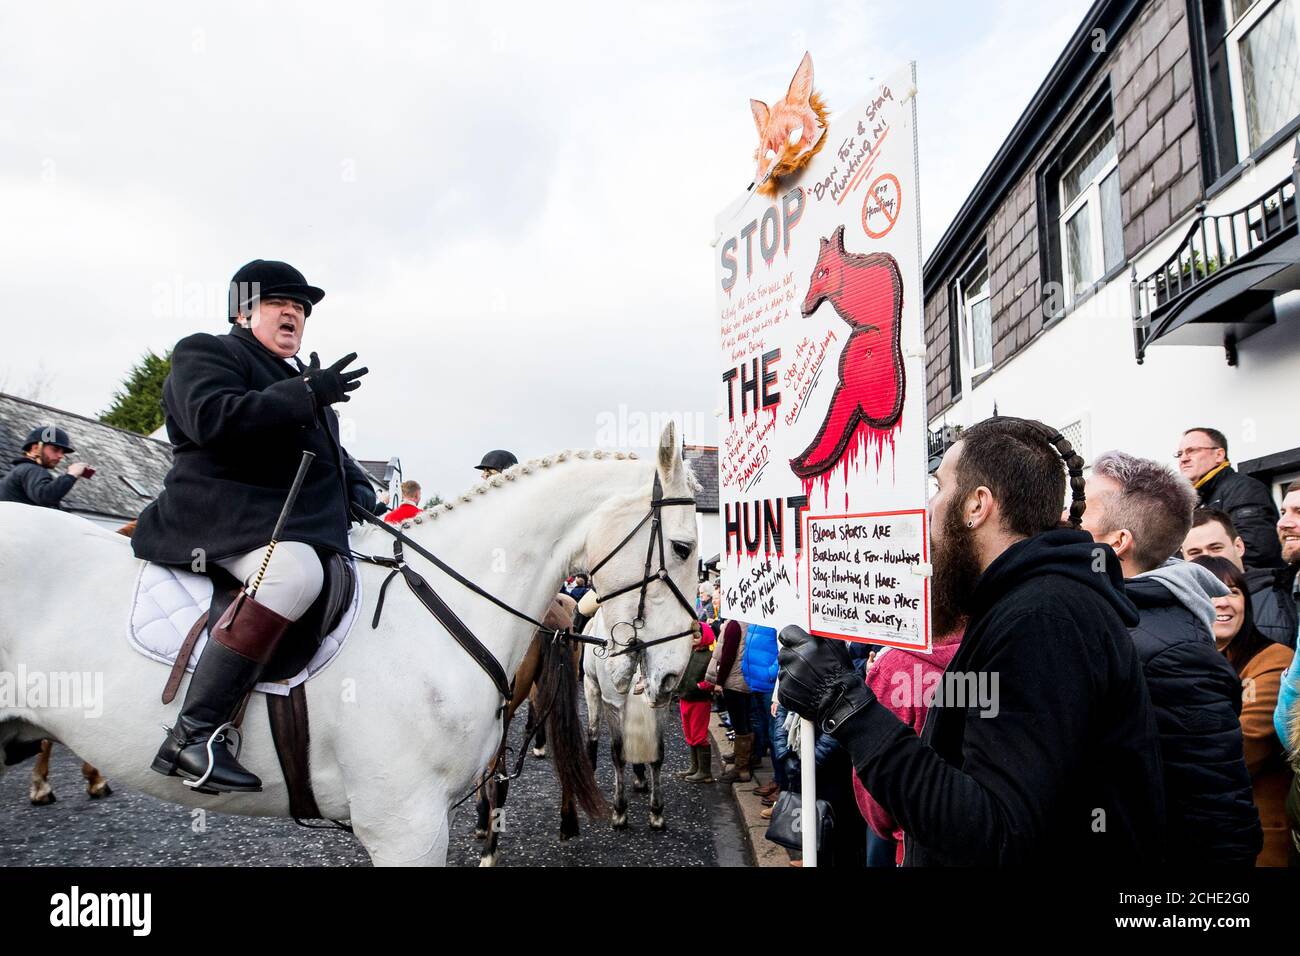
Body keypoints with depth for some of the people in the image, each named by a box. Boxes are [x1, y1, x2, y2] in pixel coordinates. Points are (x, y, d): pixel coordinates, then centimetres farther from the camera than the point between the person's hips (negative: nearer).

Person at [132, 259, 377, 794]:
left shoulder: (301, 378, 28)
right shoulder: (205, 353, 4)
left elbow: (335, 455, 30)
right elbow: (213, 419, -17)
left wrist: (360, 492, 10)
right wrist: (306, 395, -19)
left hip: (300, 524, 10)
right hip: (225, 519, -10)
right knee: (296, 571, -38)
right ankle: (194, 733, -34)